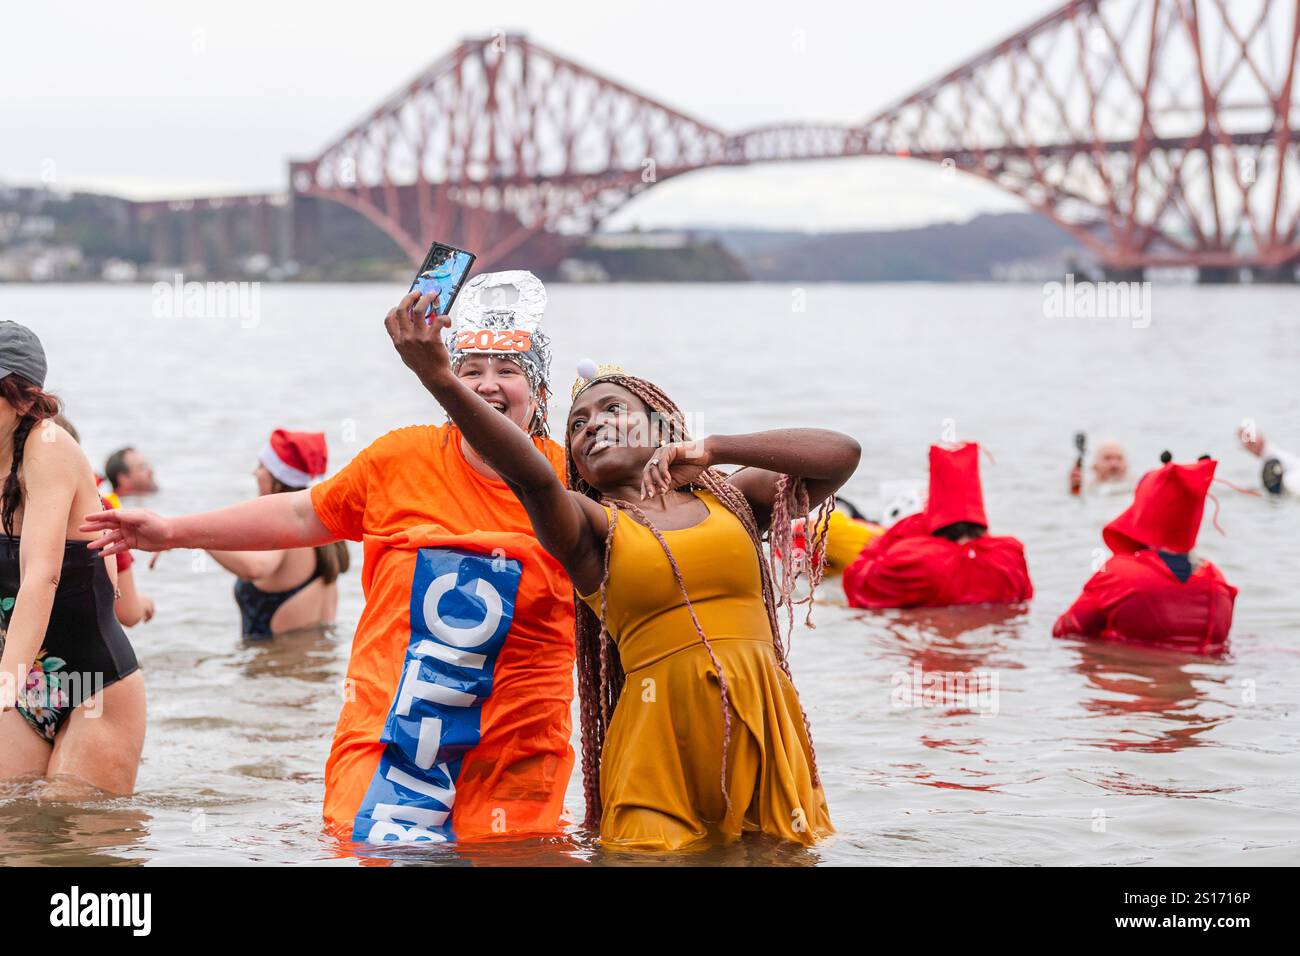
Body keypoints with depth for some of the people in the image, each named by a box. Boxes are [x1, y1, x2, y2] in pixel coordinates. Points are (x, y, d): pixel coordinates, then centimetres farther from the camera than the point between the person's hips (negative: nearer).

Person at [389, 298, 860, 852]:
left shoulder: (729, 499, 15)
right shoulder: (590, 525, 7)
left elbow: (841, 453, 5)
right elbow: (531, 474, -15)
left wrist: (713, 449, -1)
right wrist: (441, 380, -32)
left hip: (762, 727, 2)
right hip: (662, 737, -2)